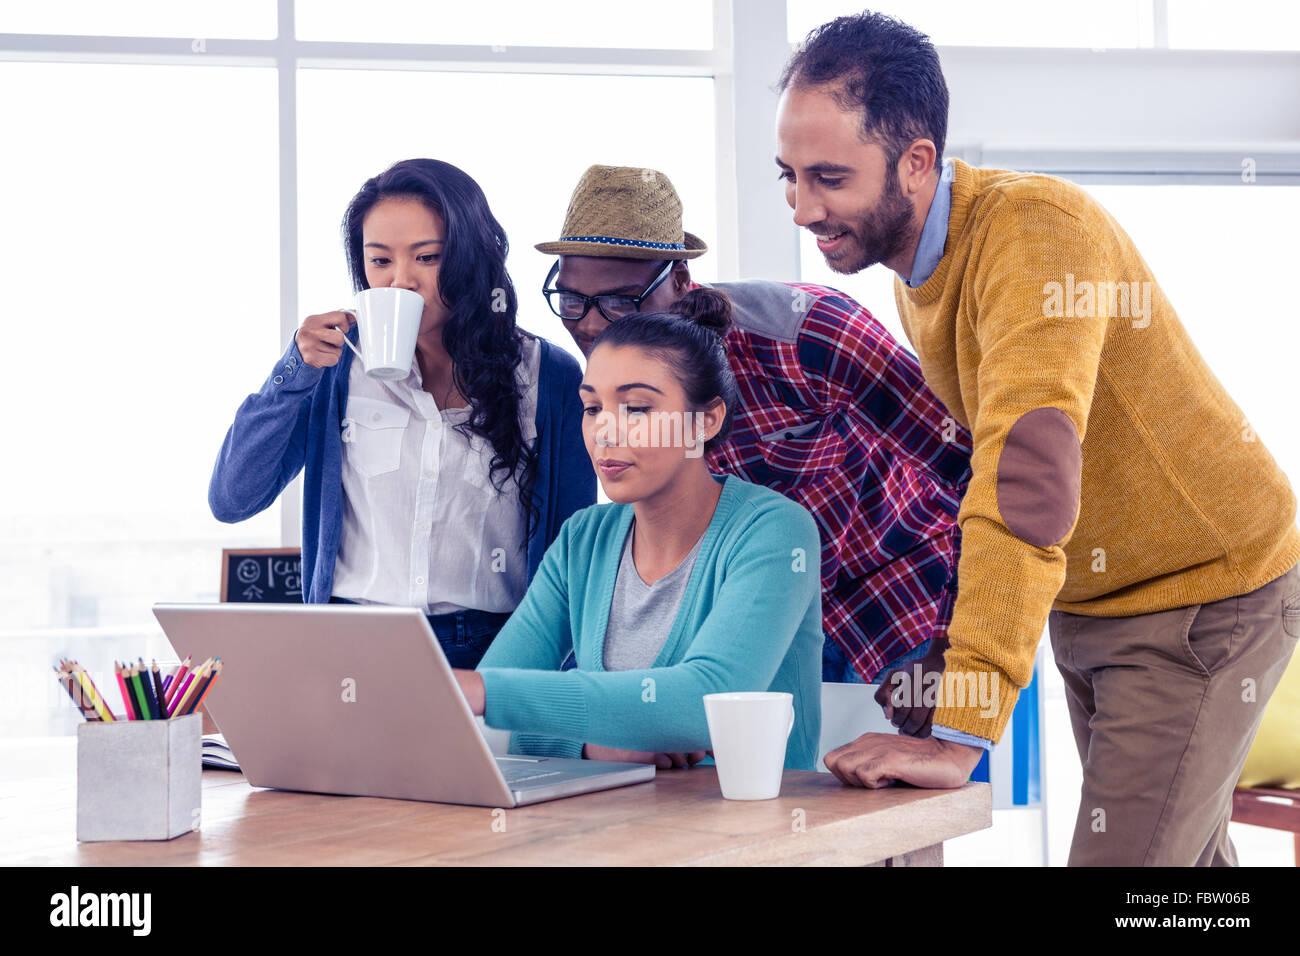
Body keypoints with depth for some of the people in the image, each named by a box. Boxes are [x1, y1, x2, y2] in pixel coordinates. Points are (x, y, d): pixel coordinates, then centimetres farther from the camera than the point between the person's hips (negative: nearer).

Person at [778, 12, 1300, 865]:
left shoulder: (1034, 231, -29)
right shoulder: (913, 271, 0)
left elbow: (1028, 482, -38)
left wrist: (961, 735, -42)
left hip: (1204, 597, -8)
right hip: (1086, 602, 8)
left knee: (1127, 856, -15)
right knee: (1190, 853, 15)